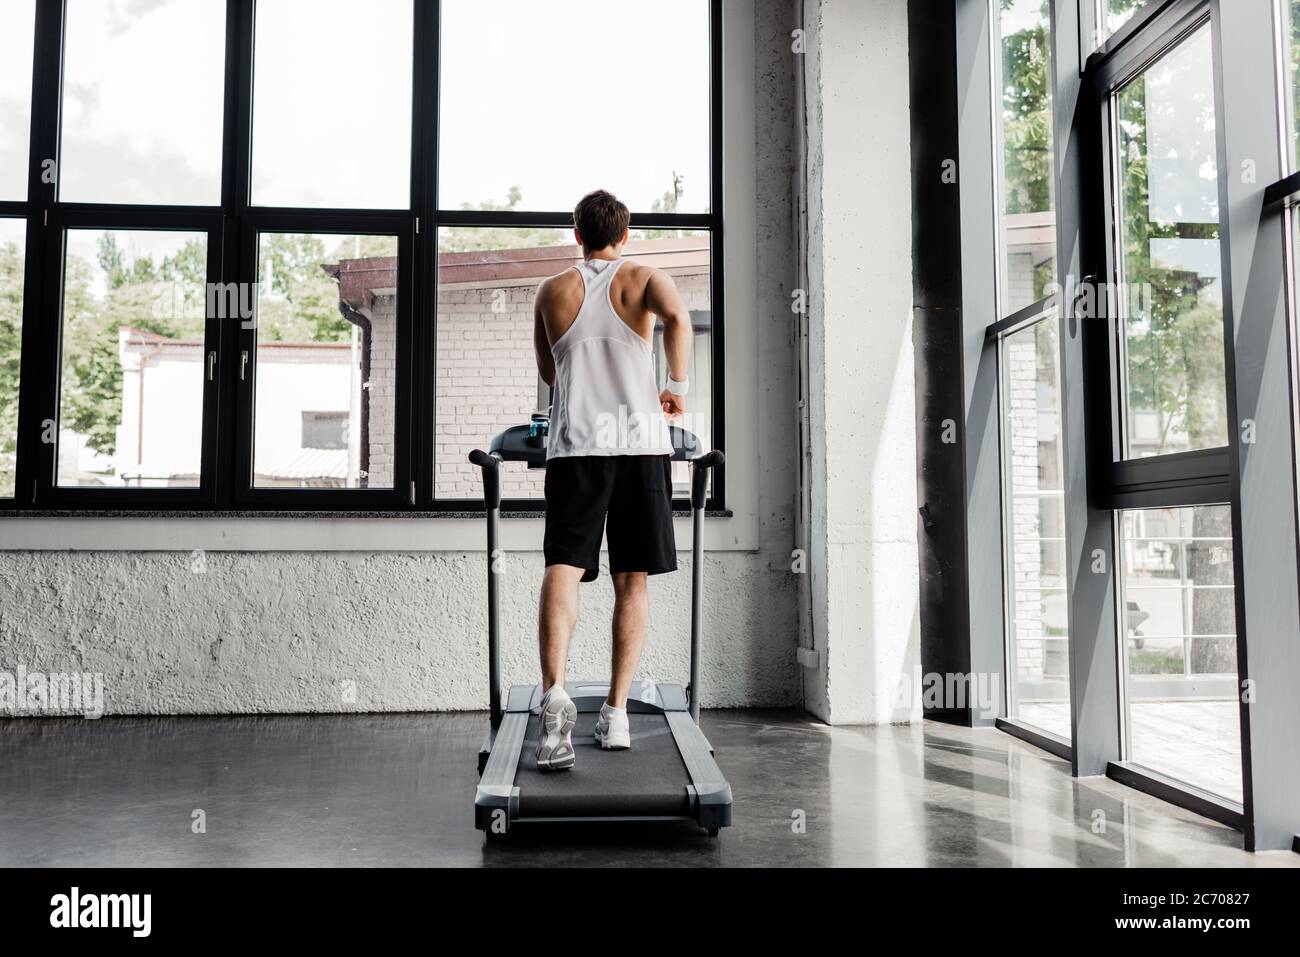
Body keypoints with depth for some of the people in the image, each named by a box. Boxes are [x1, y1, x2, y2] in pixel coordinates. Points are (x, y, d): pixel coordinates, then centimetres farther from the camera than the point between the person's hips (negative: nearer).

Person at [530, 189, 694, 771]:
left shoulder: (552, 291, 16)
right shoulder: (643, 278, 9)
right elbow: (678, 317, -14)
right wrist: (678, 388, -4)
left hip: (574, 441, 1)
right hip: (639, 439, 0)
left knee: (563, 569, -8)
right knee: (631, 581, 7)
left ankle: (553, 693, -30)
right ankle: (616, 714, 7)